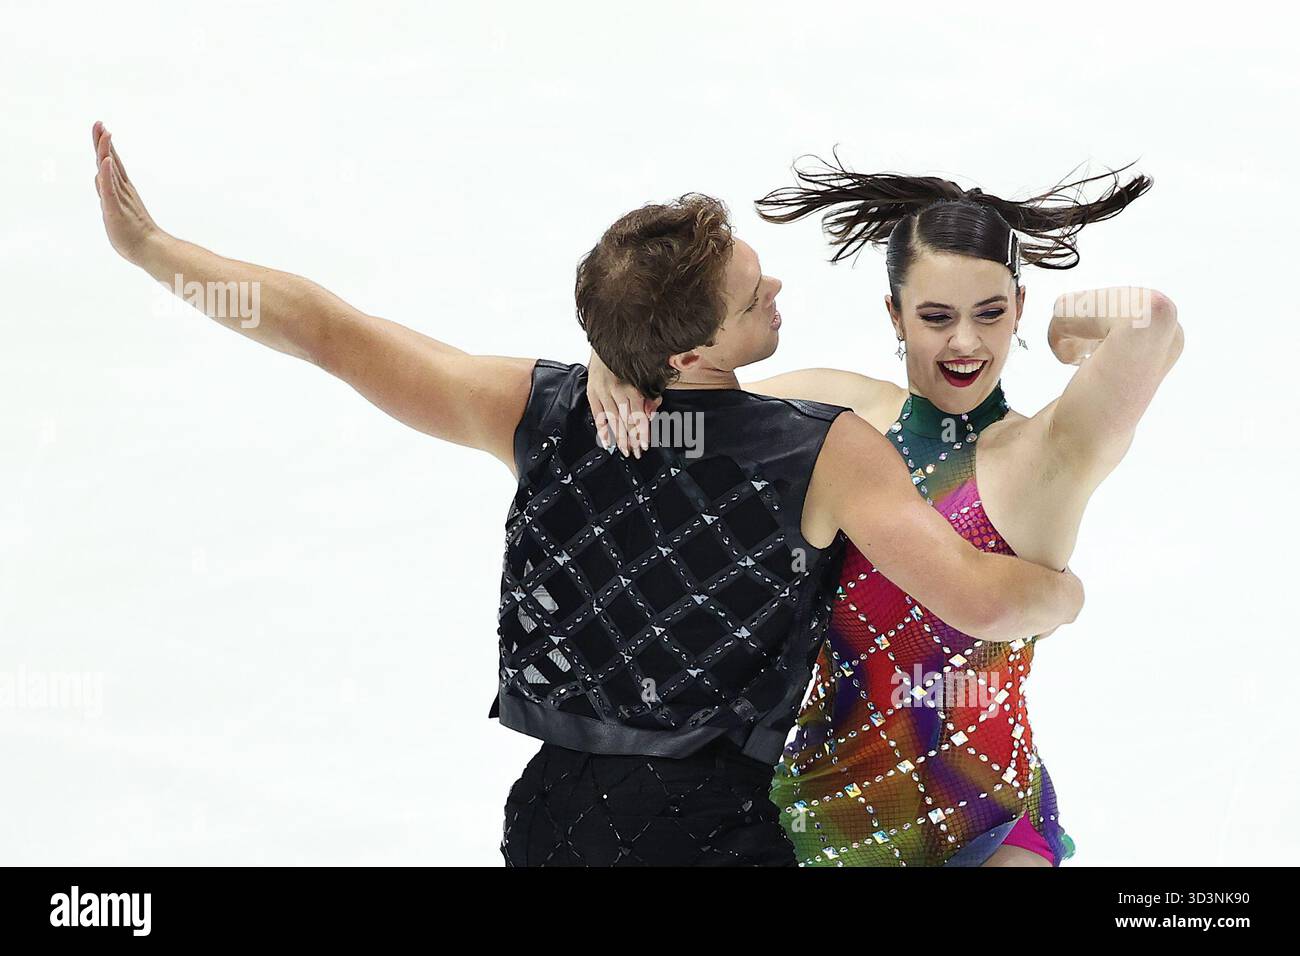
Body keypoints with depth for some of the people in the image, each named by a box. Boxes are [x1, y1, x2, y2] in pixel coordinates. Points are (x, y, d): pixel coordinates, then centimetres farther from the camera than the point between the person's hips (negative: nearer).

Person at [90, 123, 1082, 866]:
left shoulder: (539, 412, -8)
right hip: (719, 821, -3)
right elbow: (981, 604, -22)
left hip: (556, 807, 4)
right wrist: (1061, 592, 1)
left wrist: (147, 246, 4)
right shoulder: (832, 452, -18)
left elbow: (327, 330, -4)